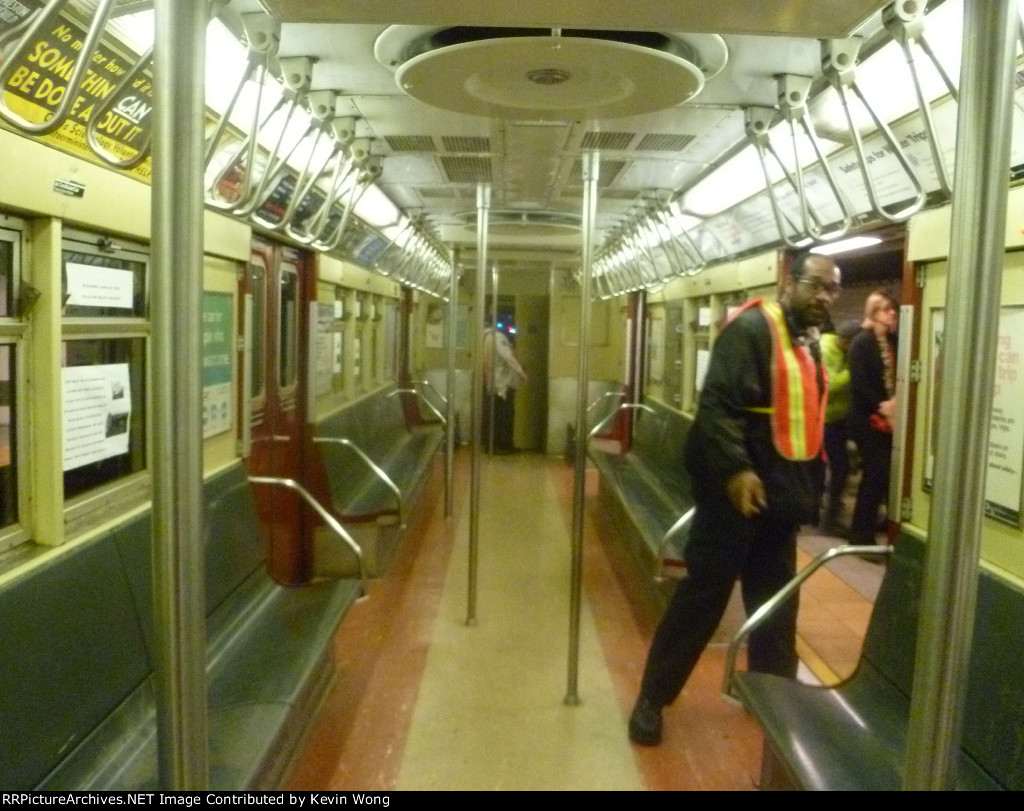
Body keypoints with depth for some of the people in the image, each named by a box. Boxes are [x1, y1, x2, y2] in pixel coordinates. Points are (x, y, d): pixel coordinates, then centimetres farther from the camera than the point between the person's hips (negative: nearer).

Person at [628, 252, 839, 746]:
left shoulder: (811, 342, 16)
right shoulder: (751, 329, -12)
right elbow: (717, 404, -23)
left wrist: (813, 490, 20)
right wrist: (735, 468, -33)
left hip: (780, 496, 8)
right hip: (738, 491, -8)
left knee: (777, 603, 17)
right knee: (702, 596, -2)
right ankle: (651, 698, 12)